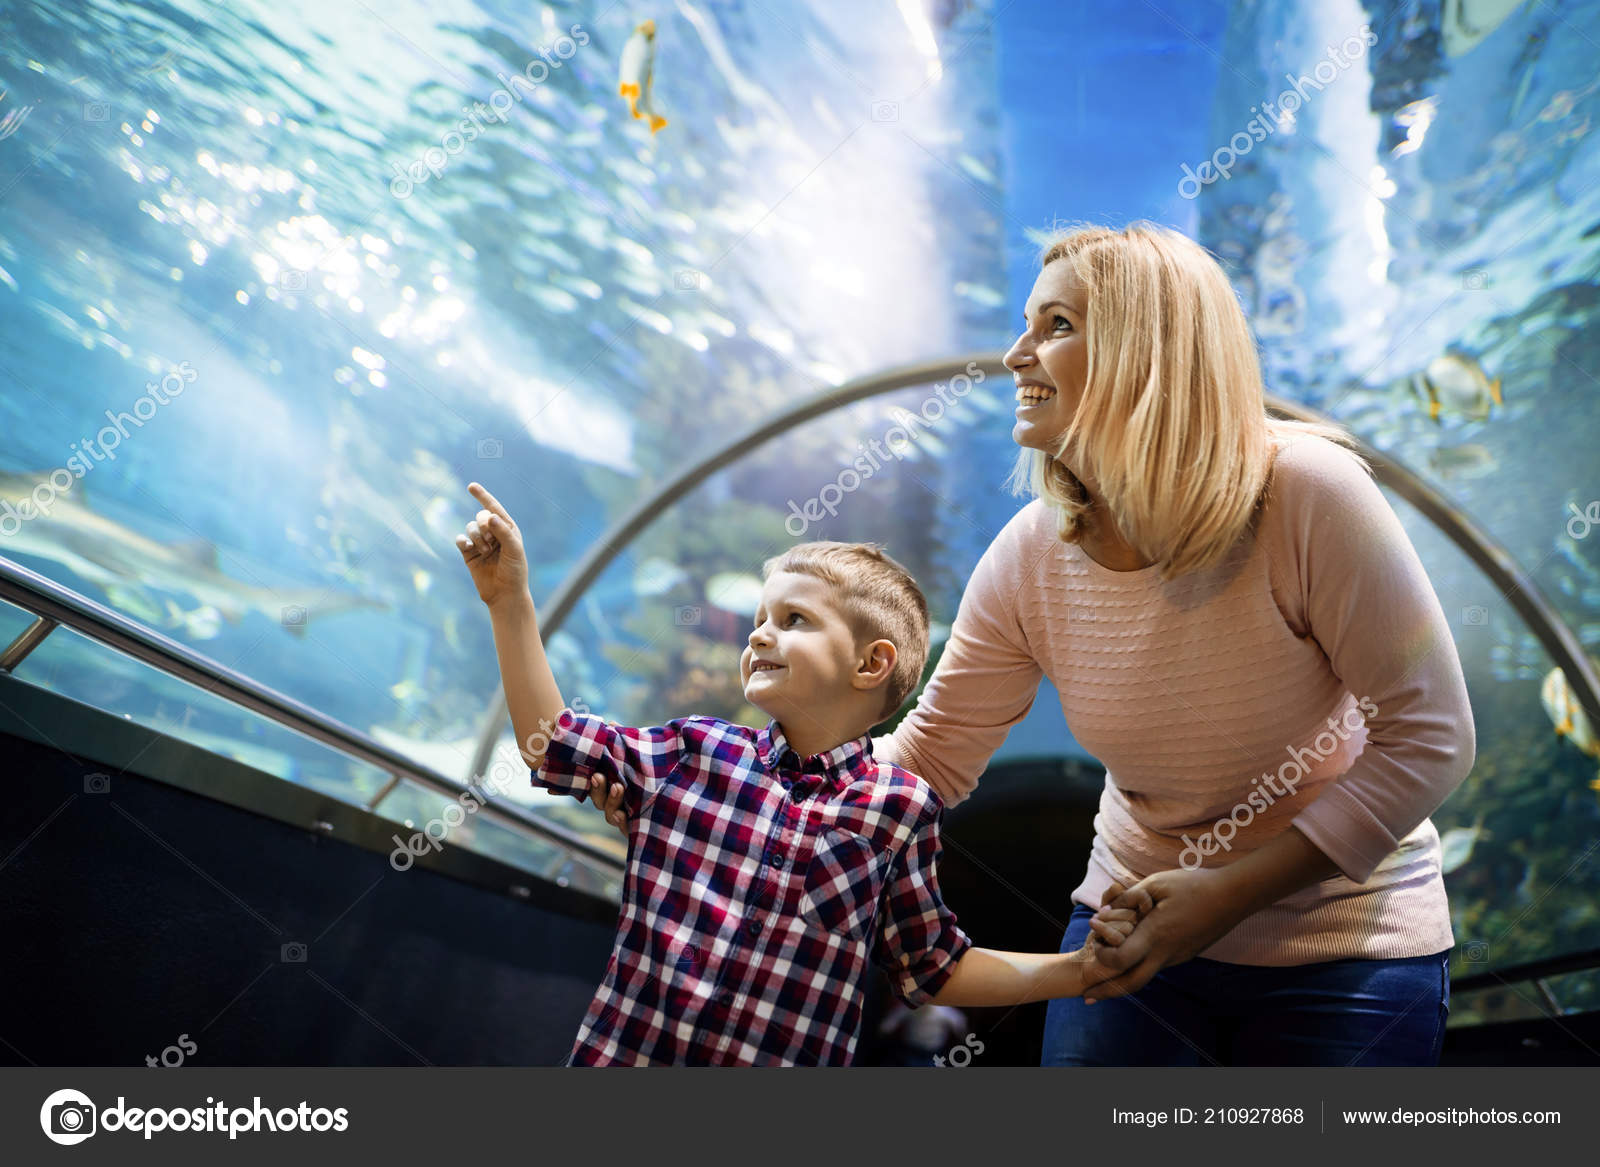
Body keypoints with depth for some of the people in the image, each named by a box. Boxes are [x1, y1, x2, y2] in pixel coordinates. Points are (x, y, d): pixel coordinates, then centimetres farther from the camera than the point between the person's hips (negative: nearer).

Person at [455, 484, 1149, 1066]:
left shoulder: (900, 809, -1)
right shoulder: (692, 752, 3)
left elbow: (930, 970, 7)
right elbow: (550, 744, 8)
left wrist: (1075, 970, -1)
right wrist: (511, 603, 4)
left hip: (787, 1062, -1)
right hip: (619, 1050, 2)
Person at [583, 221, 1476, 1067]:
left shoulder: (1305, 494, -23)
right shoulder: (1031, 558, -10)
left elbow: (1430, 736, -17)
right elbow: (929, 759, -5)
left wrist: (1232, 890, -22)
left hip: (1344, 949, -3)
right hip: (1136, 927, 3)